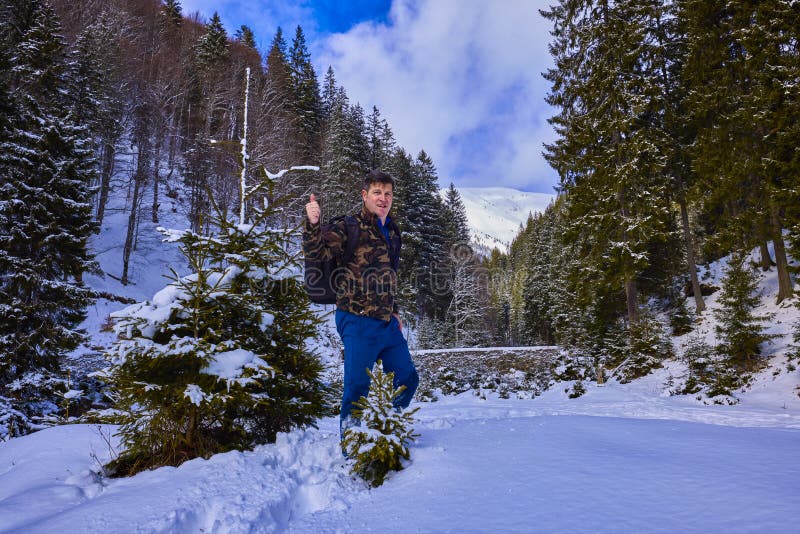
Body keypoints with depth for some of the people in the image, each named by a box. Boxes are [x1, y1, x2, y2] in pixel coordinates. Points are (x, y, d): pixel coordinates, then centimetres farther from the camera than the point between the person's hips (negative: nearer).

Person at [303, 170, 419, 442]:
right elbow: (316, 251, -20)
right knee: (357, 386, -4)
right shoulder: (349, 228, -8)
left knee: (408, 379, 16)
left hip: (387, 323, 8)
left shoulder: (392, 232, 14)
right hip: (359, 322, -8)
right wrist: (312, 224, -38)